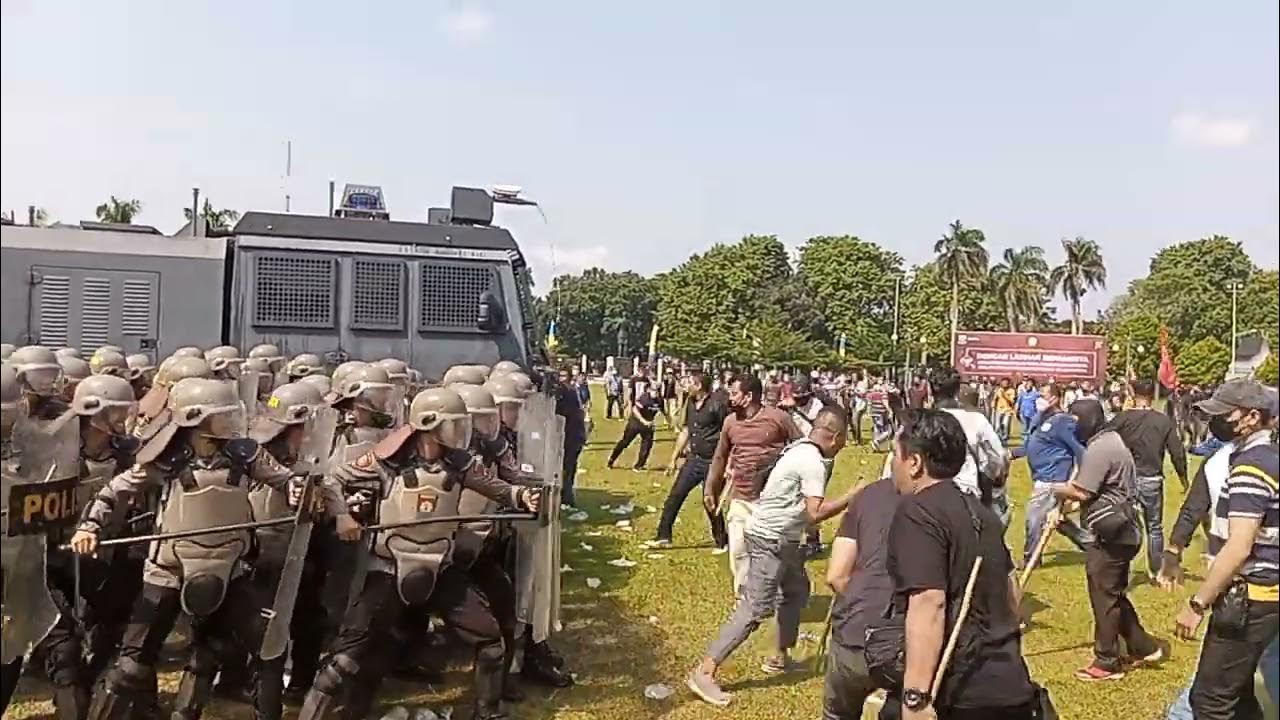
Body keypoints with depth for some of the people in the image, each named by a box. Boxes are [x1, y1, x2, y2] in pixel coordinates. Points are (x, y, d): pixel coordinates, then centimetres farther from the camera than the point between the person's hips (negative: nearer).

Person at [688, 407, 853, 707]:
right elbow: (816, 513, -24)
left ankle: (781, 657, 35)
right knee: (756, 609, -10)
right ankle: (704, 672, -10)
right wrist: (852, 496, -18)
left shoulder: (801, 448, 9)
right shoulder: (813, 462, -20)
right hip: (771, 539, -10)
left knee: (797, 591, 22)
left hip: (781, 537, 10)